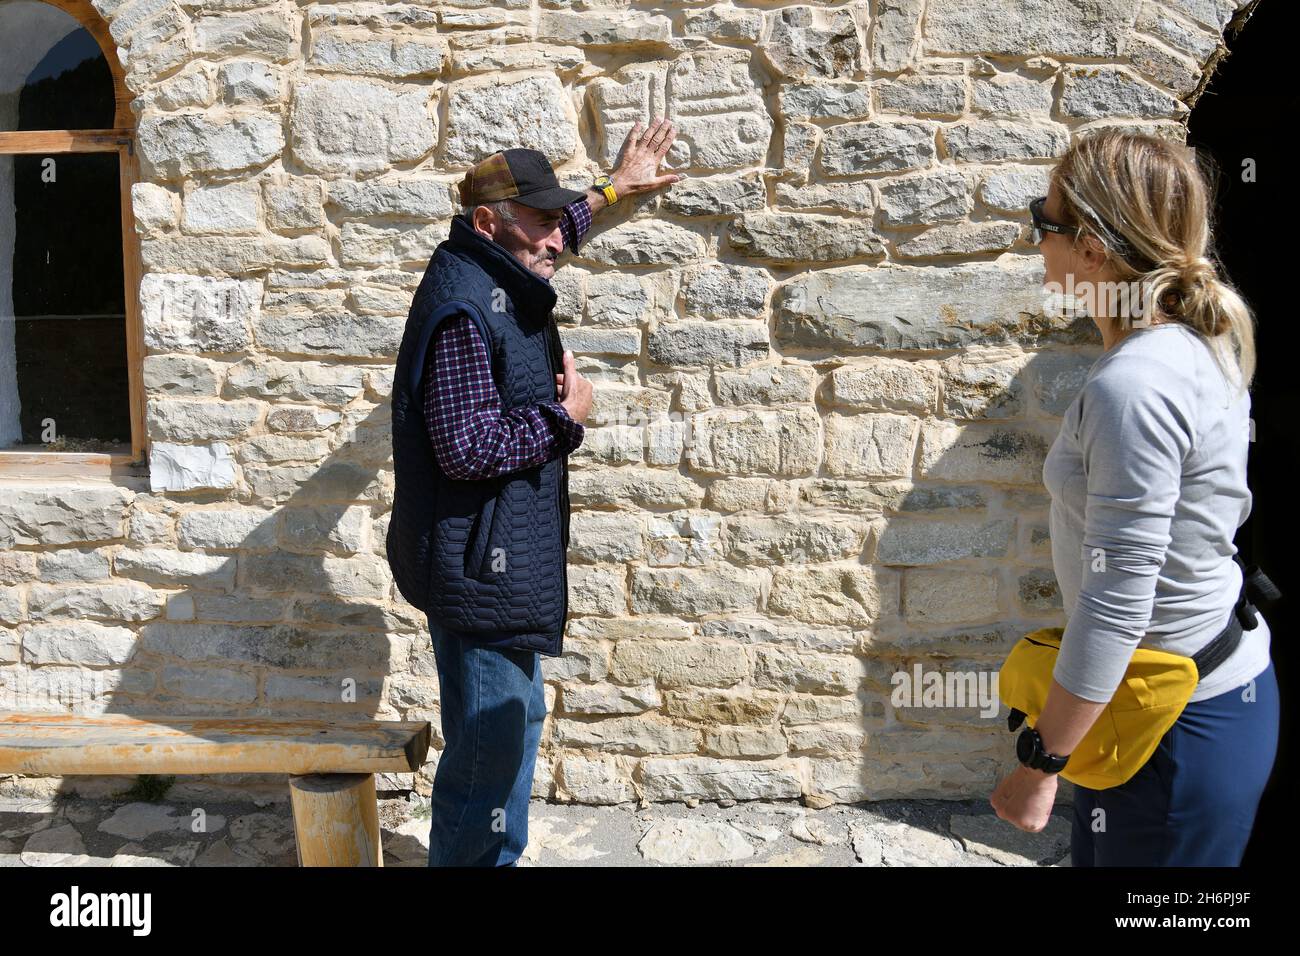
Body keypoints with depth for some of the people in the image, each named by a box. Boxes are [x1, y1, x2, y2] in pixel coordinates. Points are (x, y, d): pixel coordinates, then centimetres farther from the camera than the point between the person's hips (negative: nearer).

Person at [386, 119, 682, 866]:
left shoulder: (500, 279, 9)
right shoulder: (463, 308, -22)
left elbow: (547, 237, 34)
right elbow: (468, 448, -28)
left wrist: (612, 190, 39)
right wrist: (567, 418, -16)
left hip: (510, 561, 11)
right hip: (480, 570, -11)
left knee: (519, 723, 22)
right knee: (489, 750, -2)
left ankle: (503, 857, 38)